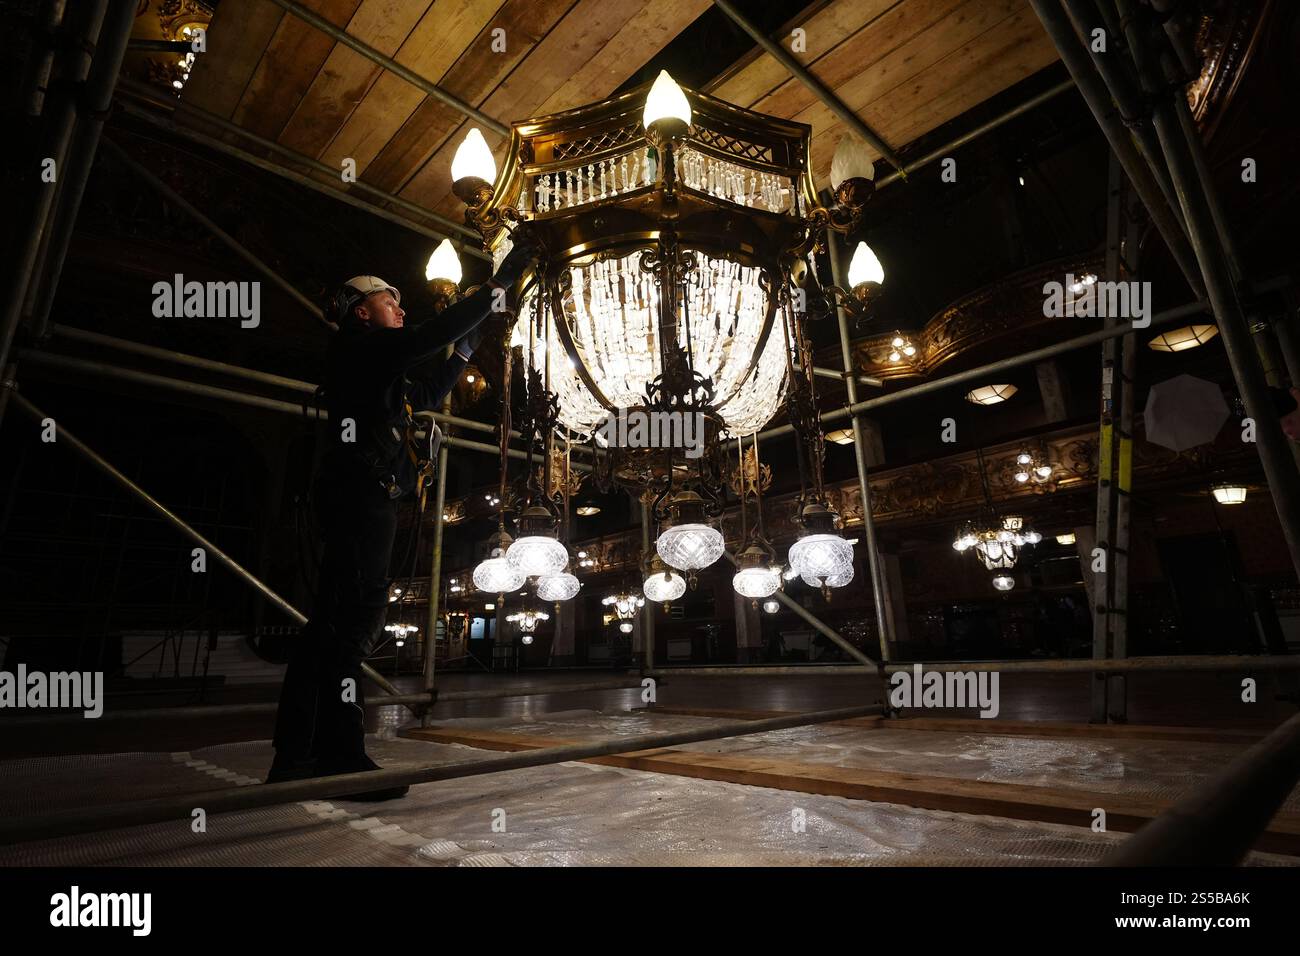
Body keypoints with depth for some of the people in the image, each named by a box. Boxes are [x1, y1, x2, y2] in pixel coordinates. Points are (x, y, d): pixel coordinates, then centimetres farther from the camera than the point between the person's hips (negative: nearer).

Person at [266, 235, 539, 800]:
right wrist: (502, 280, -6)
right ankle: (341, 755, -14)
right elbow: (432, 334, -10)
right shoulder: (358, 346, 2)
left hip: (363, 499, 10)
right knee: (357, 612, -15)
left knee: (333, 623, 7)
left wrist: (473, 337, 34)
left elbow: (429, 393, 35)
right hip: (362, 491, -10)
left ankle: (296, 758, 12)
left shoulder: (376, 365, 29)